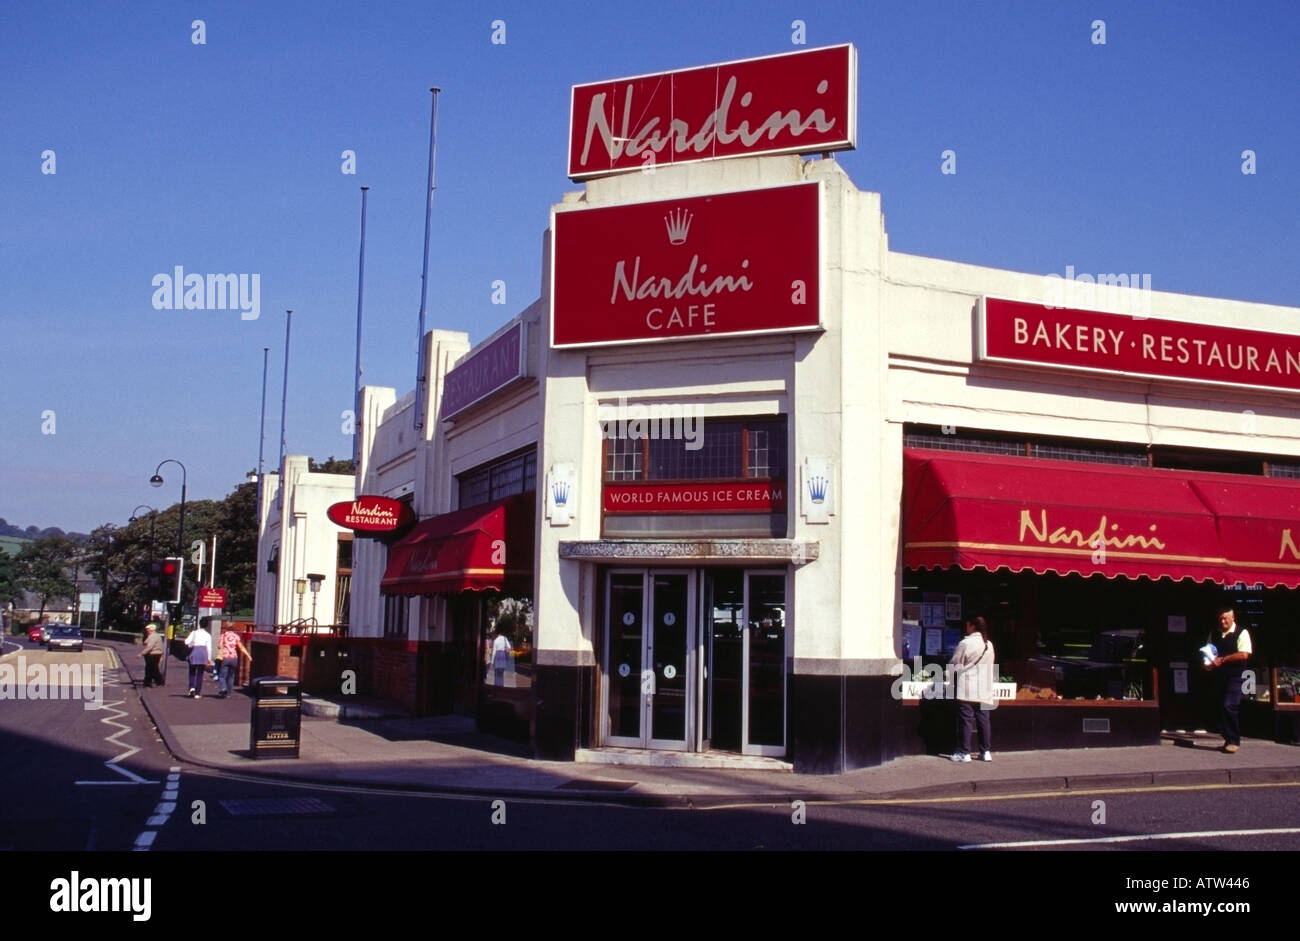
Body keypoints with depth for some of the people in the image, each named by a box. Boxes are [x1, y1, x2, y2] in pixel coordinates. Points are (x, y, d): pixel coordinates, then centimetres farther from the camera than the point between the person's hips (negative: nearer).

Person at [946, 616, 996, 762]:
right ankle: (986, 752, 11)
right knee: (983, 720, 9)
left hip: (967, 689, -6)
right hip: (985, 690, 6)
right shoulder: (989, 644, 9)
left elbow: (954, 665, -5)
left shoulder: (965, 643, -11)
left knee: (966, 719, -2)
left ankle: (965, 753, -1)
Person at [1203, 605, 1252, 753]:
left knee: (1229, 706, -15)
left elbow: (1244, 655, -14)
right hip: (1218, 676, 6)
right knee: (1221, 708, 6)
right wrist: (1208, 663, -2)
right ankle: (1228, 739, 15)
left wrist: (1222, 660, -15)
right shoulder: (1214, 634, 14)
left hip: (1234, 676, -6)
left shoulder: (1242, 633, -3)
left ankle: (1234, 741, -6)